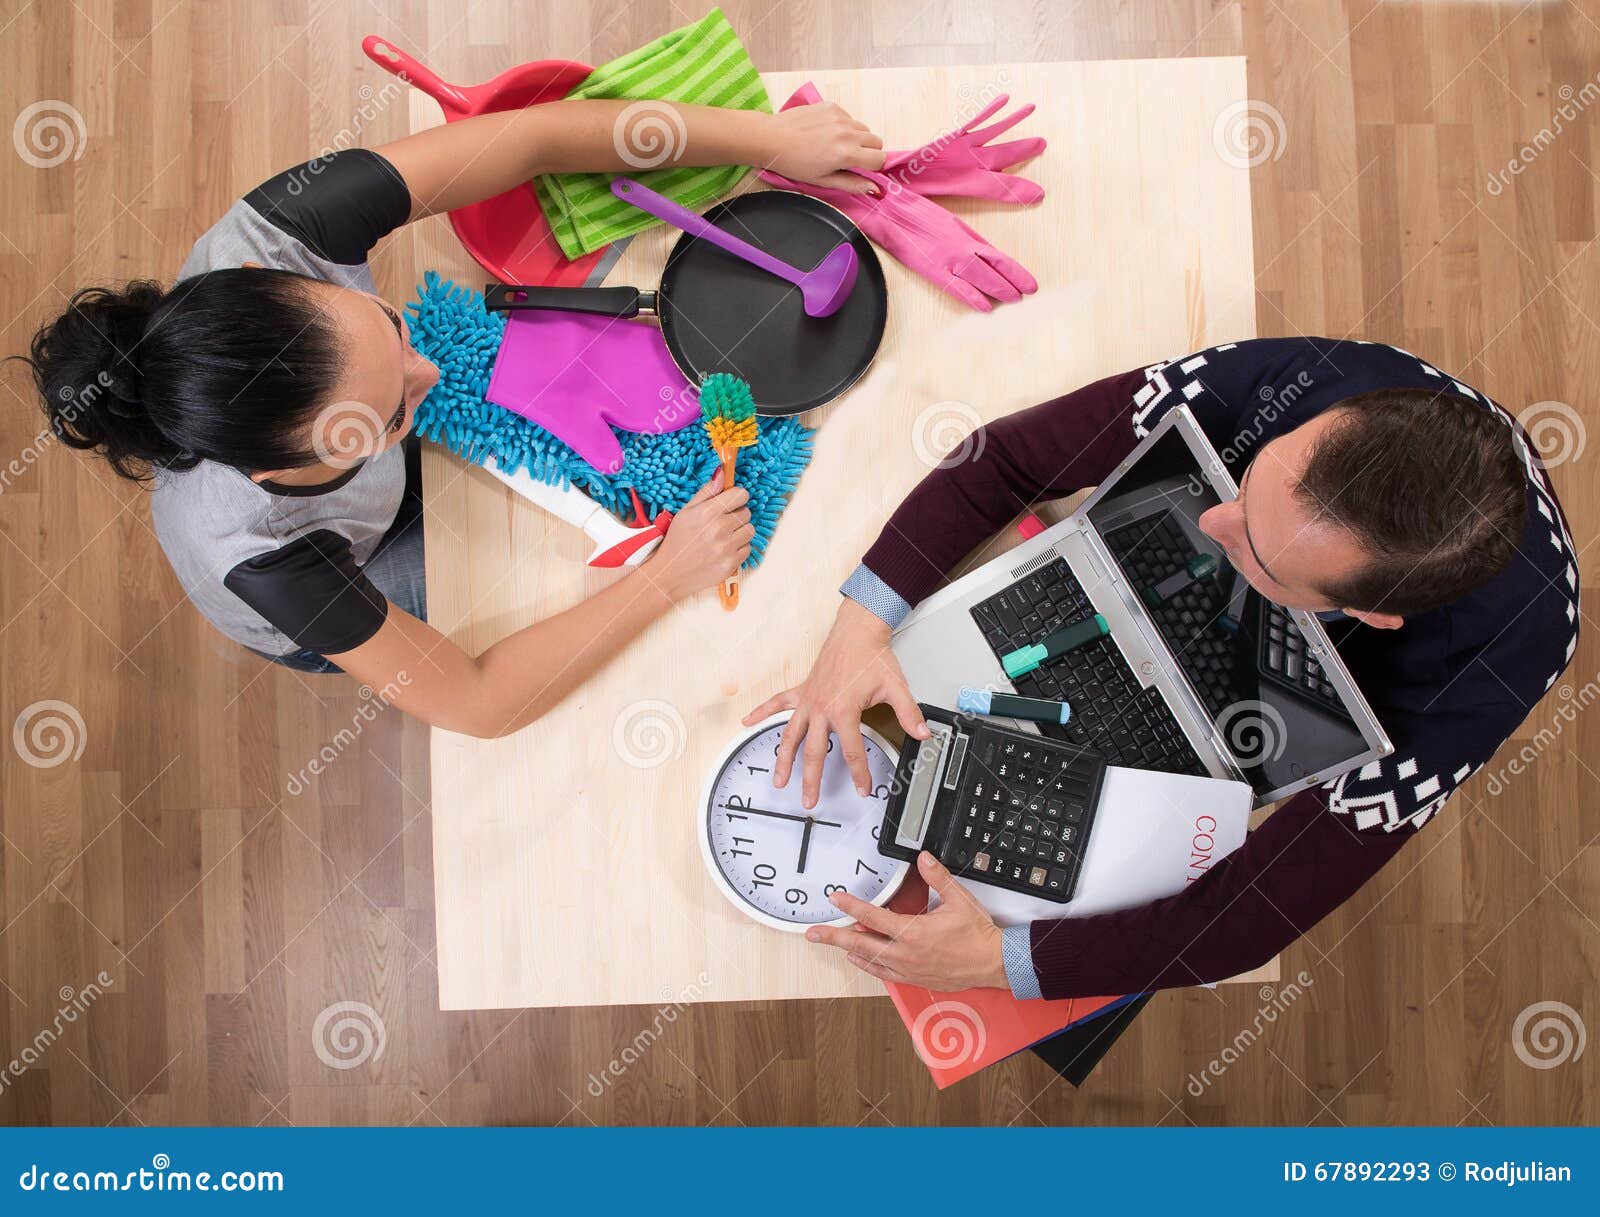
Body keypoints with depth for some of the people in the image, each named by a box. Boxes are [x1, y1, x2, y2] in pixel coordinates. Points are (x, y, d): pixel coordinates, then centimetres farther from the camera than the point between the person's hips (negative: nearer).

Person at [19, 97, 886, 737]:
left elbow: (537, 136, -35)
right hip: (311, 612, -4)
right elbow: (477, 703, -36)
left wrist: (765, 137, -34)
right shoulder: (257, 551, -47)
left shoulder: (271, 235, -41)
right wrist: (667, 577, -36)